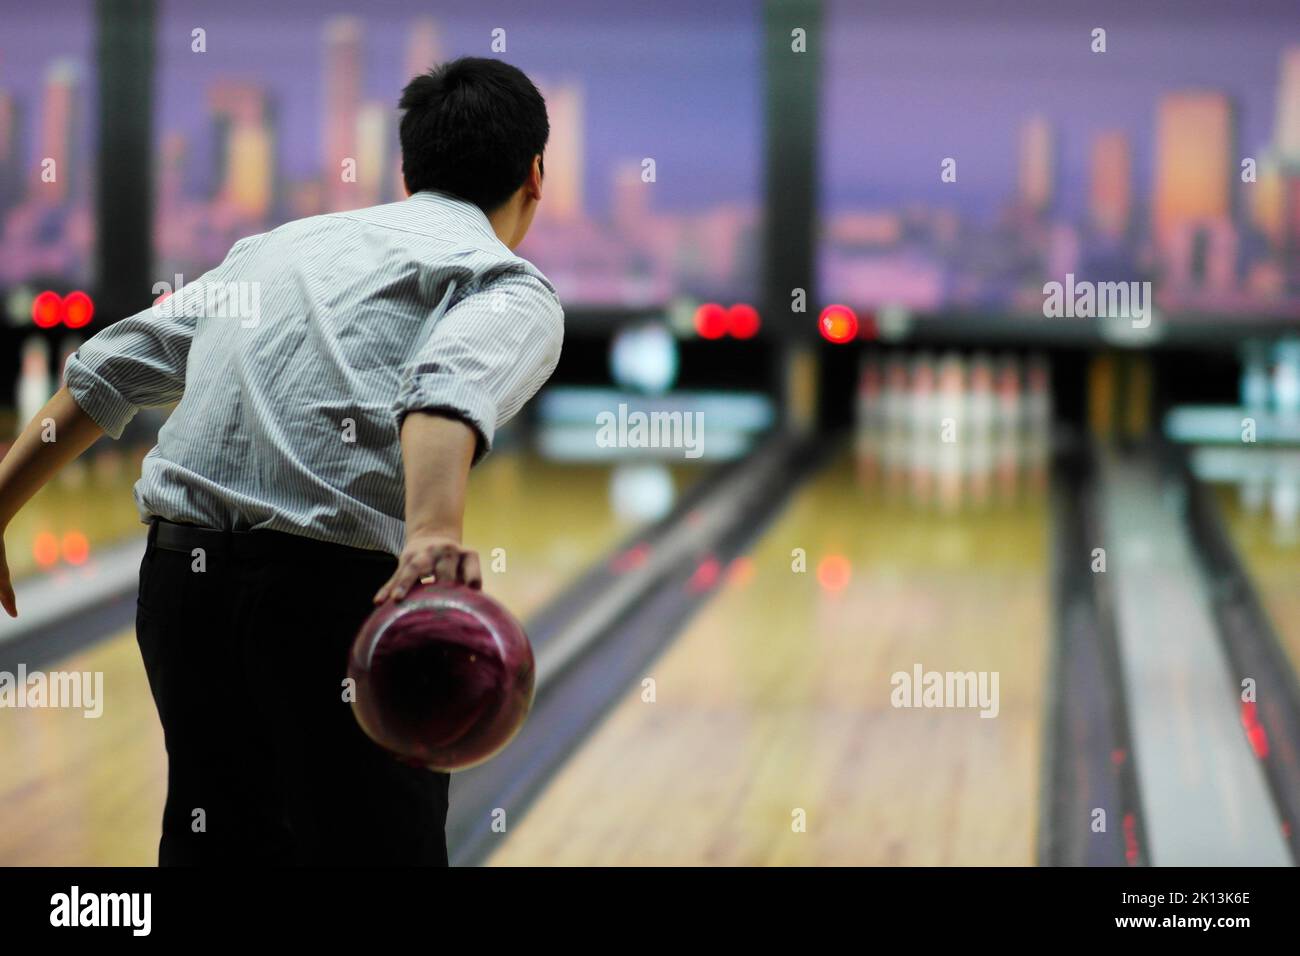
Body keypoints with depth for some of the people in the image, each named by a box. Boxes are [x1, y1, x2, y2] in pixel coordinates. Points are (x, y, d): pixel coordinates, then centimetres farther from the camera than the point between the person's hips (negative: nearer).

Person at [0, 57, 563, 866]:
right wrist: (435, 535, -38)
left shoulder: (288, 243, 24)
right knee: (372, 844, 7)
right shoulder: (514, 289, 4)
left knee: (219, 843, 19)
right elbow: (449, 385, -20)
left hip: (182, 570, 6)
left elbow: (112, 370, 20)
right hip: (336, 586, -6)